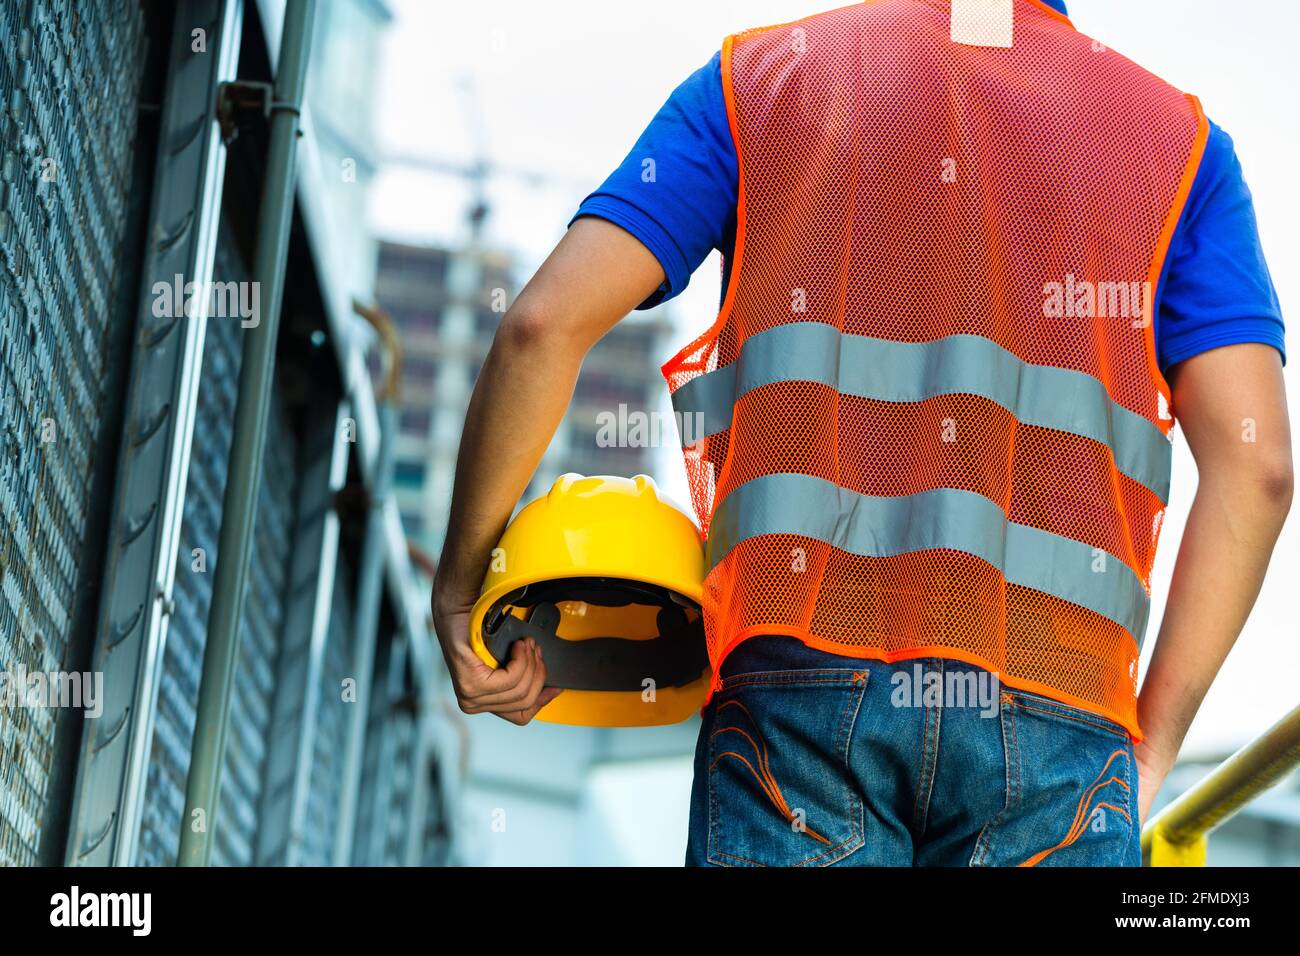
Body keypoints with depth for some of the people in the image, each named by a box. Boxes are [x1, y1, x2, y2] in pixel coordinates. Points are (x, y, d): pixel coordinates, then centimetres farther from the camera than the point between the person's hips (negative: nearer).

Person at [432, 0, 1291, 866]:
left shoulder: (757, 79, 15)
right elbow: (1256, 463, 5)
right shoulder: (1179, 138, 16)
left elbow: (548, 321, 4)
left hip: (805, 668, 0)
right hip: (1053, 708, 0)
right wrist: (1152, 738, 10)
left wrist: (462, 583, 13)